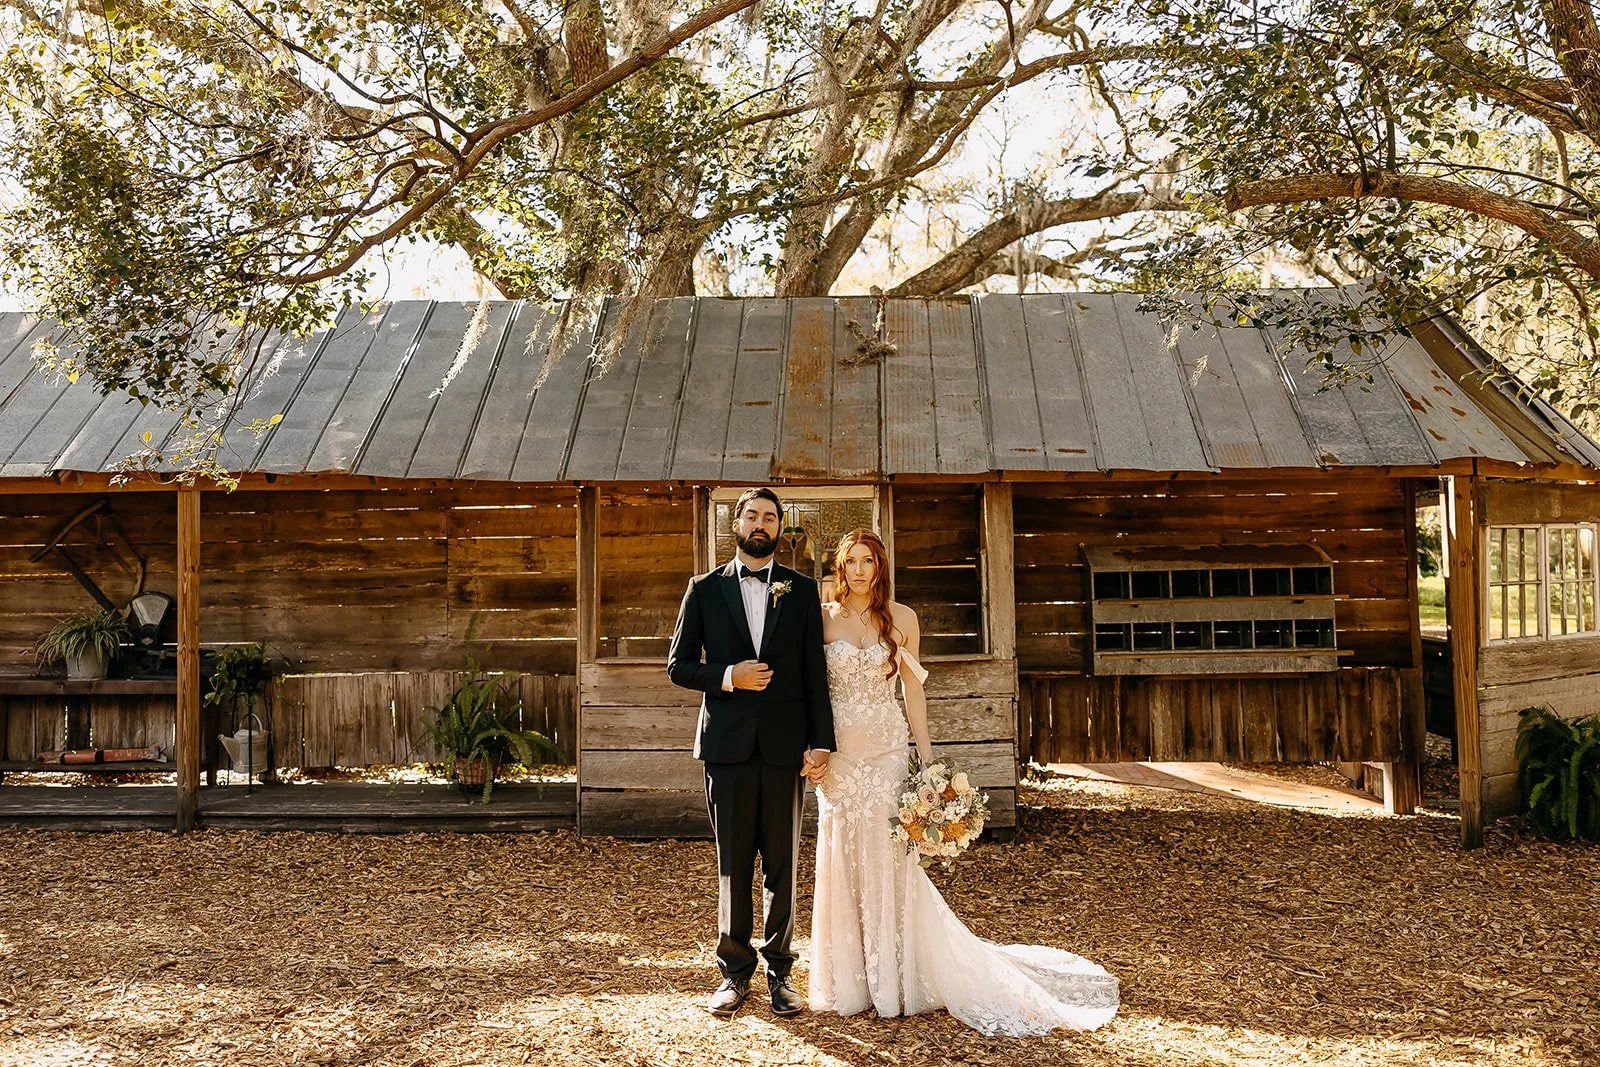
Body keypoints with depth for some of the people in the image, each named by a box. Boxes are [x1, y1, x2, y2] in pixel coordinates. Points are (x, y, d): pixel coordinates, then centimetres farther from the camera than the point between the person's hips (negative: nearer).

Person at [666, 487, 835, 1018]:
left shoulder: (802, 590, 8)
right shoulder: (705, 589, 7)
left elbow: (815, 672, 5)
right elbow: (678, 665, 6)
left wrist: (821, 741, -2)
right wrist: (727, 676, -11)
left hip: (785, 744, 0)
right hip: (727, 744, 0)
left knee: (782, 864, 6)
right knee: (732, 864, 7)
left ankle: (779, 970, 19)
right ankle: (734, 970, 19)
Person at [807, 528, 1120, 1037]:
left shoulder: (901, 618, 2)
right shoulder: (822, 617, 1)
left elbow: (912, 689, 6)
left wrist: (926, 757, 2)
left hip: (887, 751, 0)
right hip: (838, 754, 1)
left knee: (889, 860, 3)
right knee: (841, 860, 6)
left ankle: (894, 979, 18)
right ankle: (848, 981, 21)